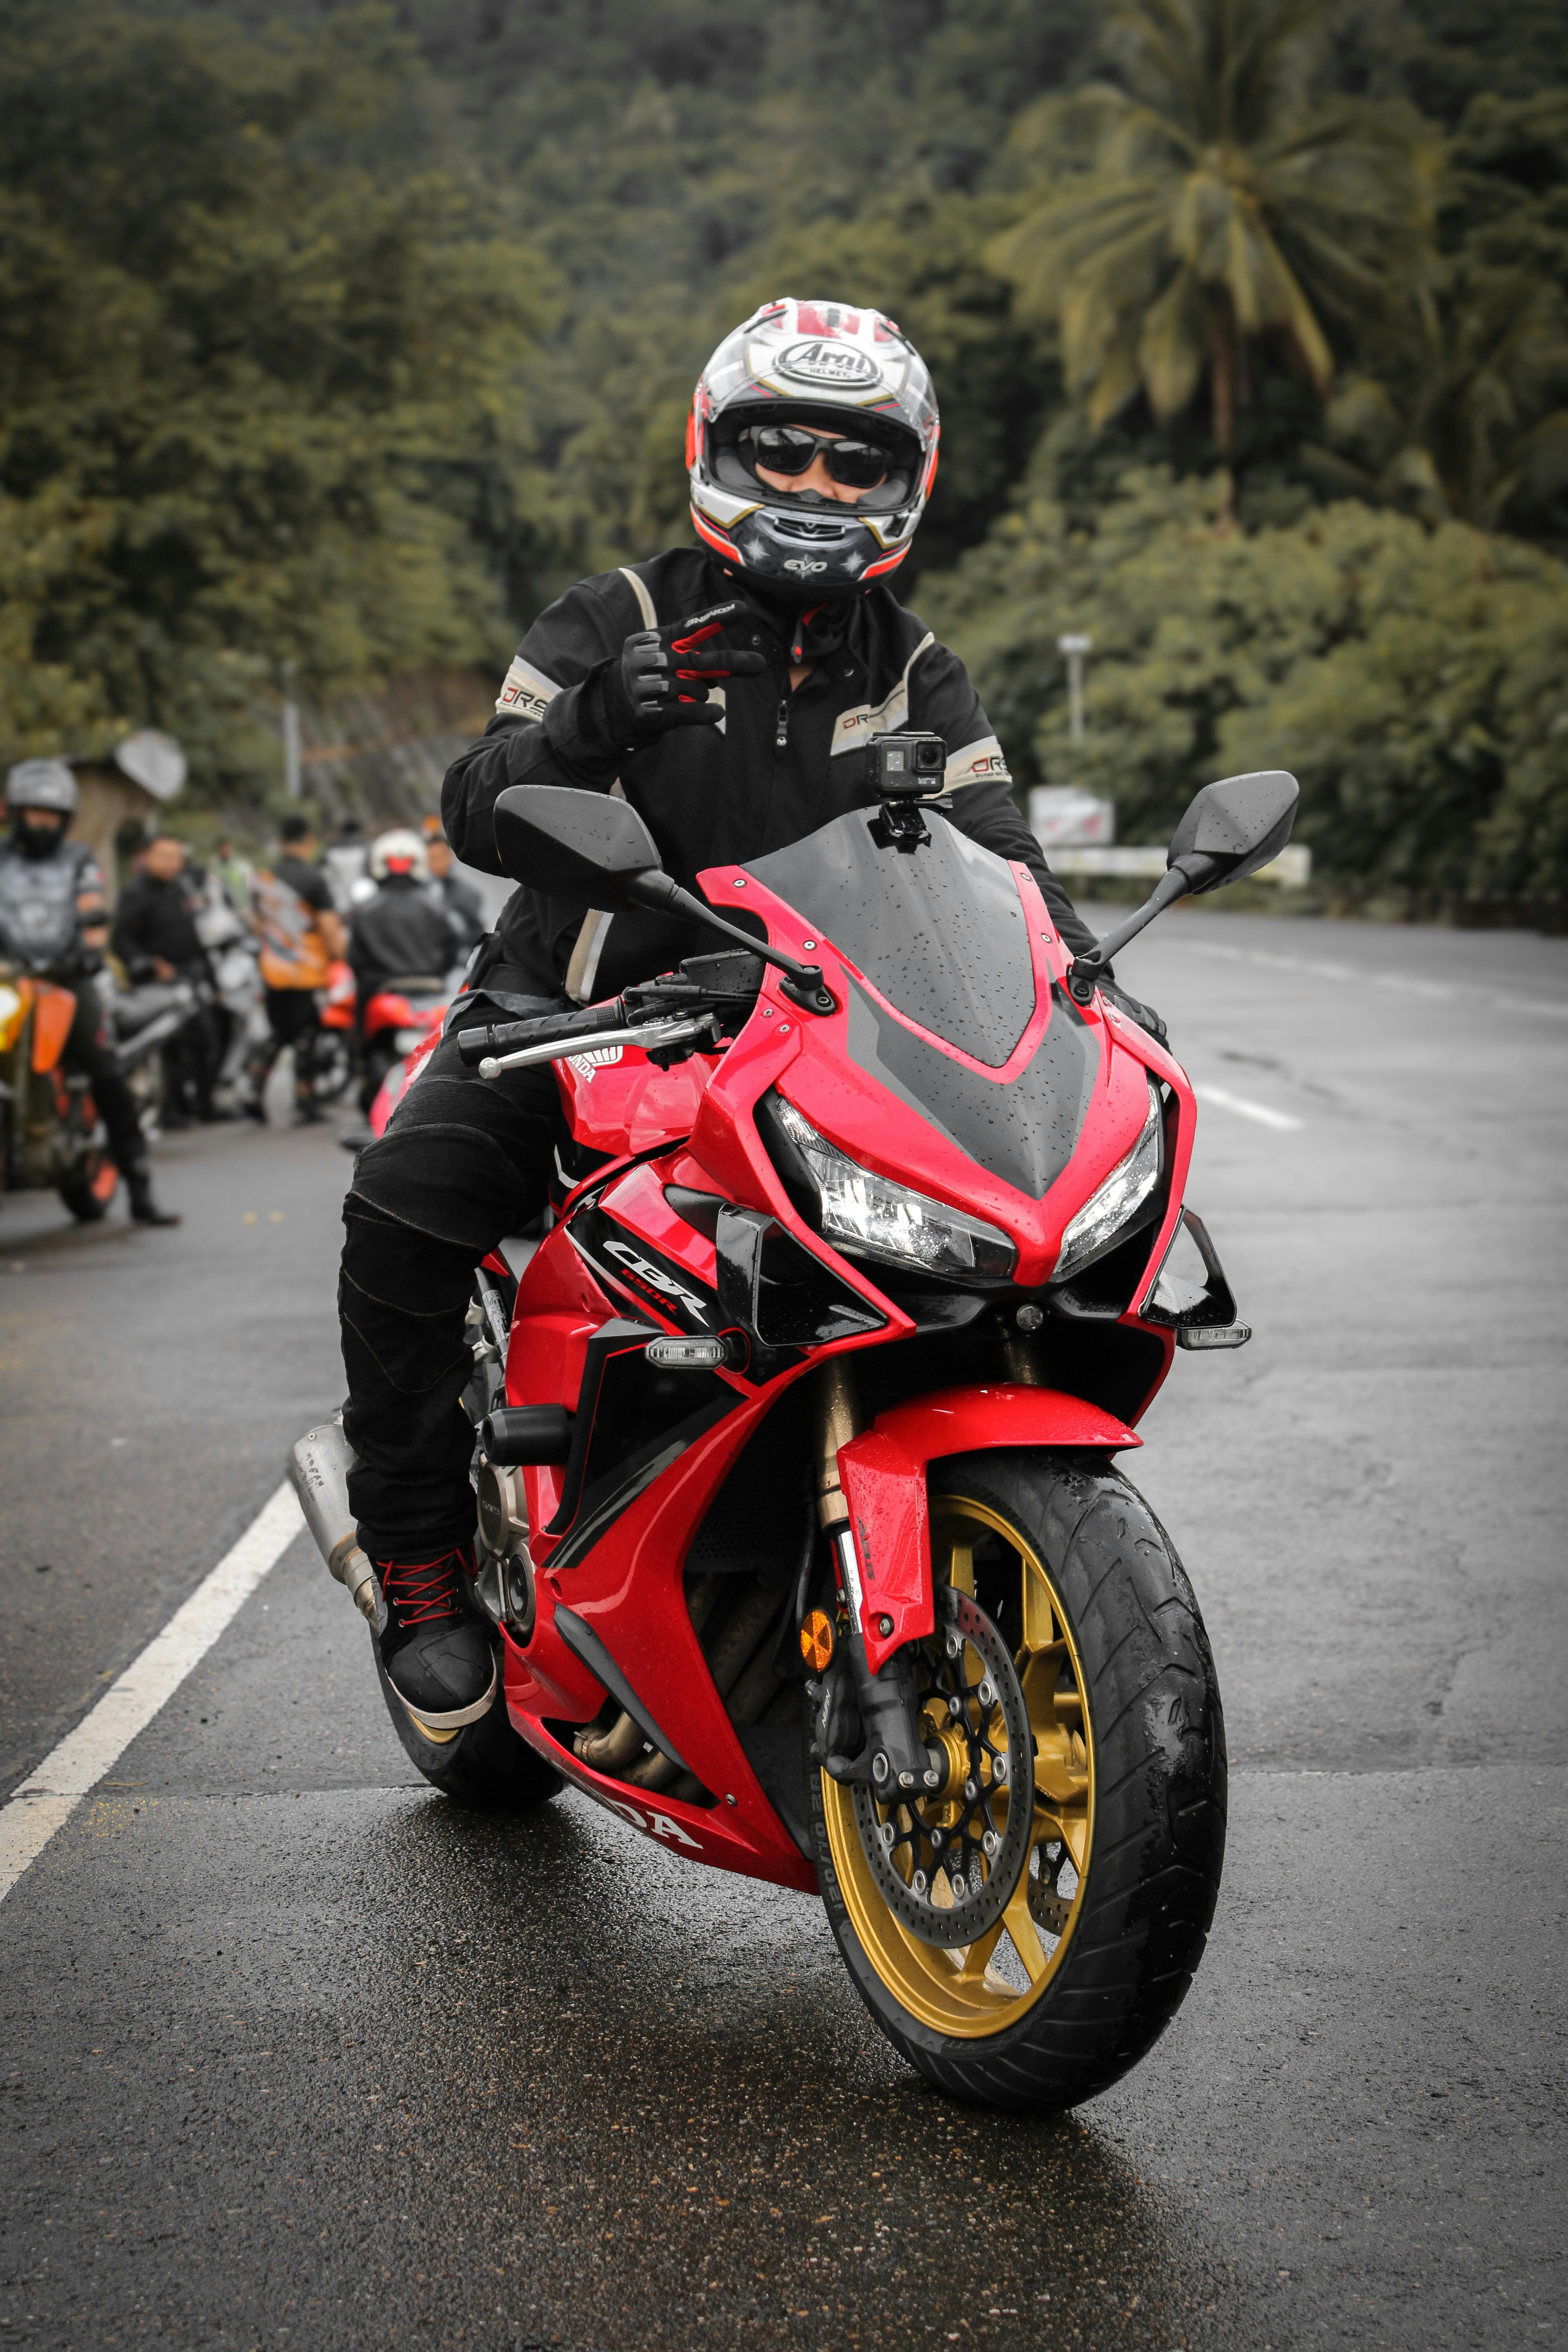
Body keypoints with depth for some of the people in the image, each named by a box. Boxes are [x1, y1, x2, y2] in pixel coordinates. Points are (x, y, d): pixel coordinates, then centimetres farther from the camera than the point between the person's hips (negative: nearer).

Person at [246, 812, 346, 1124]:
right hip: (307, 971, -6)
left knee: (279, 1033, 17)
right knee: (305, 1035, 3)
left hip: (272, 970, 6)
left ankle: (255, 1087, 2)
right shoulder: (313, 878, -13)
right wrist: (339, 956, -6)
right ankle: (304, 1102, 8)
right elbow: (329, 925, -17)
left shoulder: (263, 878, 7)